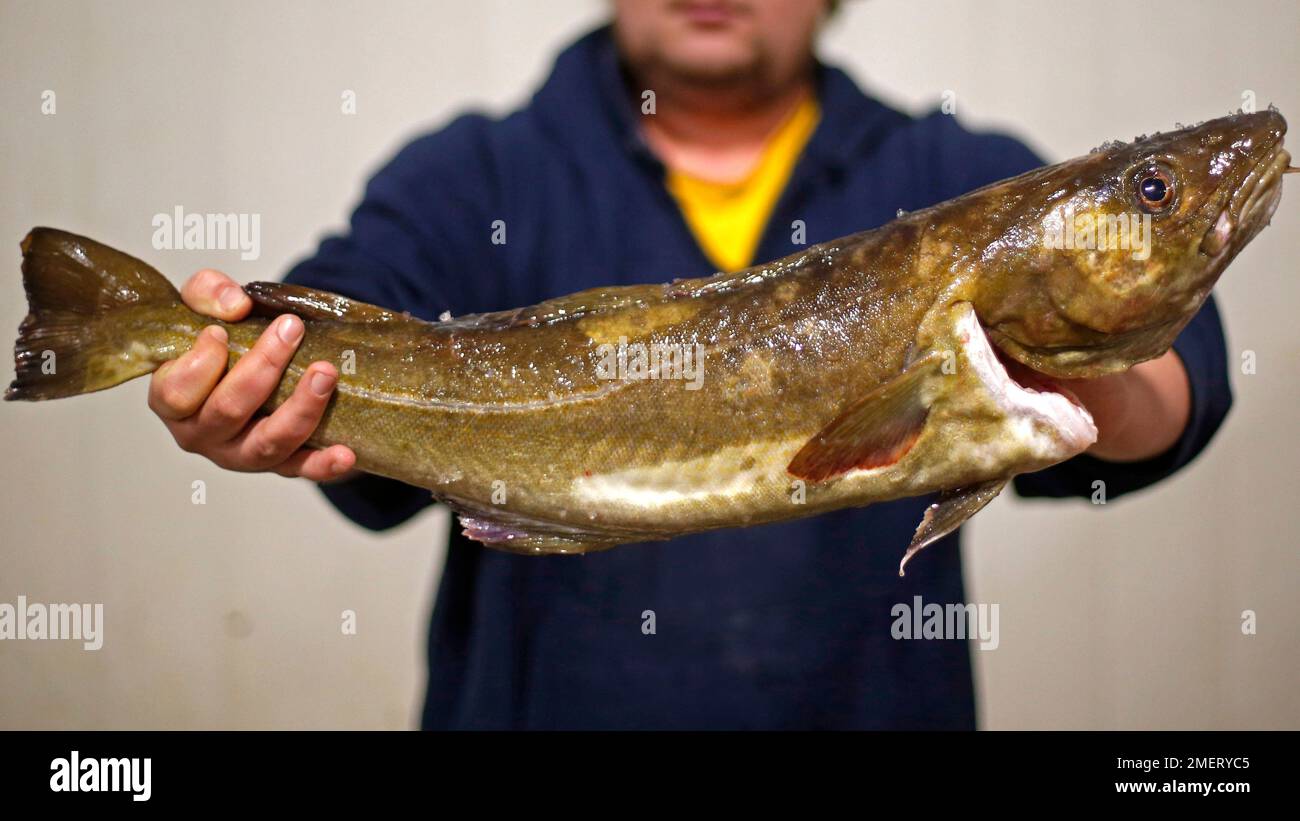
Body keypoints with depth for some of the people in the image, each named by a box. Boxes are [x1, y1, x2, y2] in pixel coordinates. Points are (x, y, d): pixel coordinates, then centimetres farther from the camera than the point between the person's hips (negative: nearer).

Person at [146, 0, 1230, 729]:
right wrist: (286, 410, -37)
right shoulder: (474, 181, 3)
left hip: (869, 691, 1)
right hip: (542, 695, -1)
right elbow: (359, 308, -16)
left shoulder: (955, 183, 3)